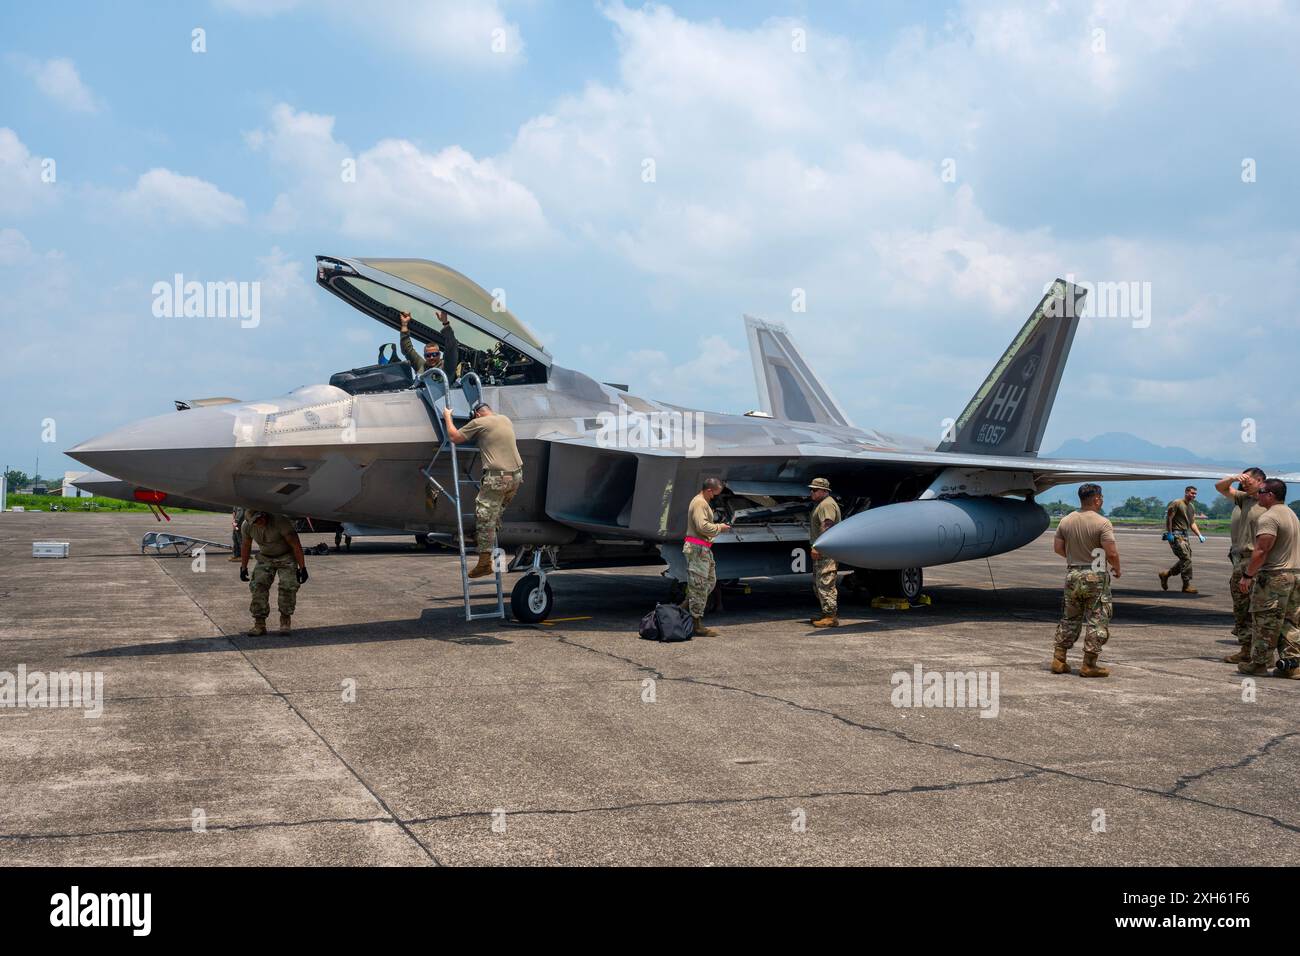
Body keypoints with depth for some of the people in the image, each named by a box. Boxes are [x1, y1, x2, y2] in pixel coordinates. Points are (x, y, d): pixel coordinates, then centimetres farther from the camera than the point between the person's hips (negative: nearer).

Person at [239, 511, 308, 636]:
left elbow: (296, 545, -27)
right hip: (265, 558, 4)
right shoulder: (247, 525, -17)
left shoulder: (280, 521, -33)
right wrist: (243, 567, 6)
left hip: (286, 557, -4)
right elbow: (245, 546, 3)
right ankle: (259, 624, -5)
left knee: (288, 586, -17)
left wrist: (302, 568, -25)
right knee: (258, 586, -11)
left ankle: (285, 620, 3)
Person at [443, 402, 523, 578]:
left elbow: (454, 437, 5)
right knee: (496, 512, 24)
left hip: (497, 478, -7)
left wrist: (447, 417, 20)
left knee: (485, 517, -3)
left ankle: (484, 562, -4)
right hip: (516, 475, 7)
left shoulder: (479, 423, -1)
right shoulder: (507, 420, 19)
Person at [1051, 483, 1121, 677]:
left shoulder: (1066, 521, 2)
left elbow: (1058, 547, 7)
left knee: (1069, 618, 16)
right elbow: (1112, 553, -18)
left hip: (1072, 575, 5)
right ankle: (1089, 665, 3)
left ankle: (1059, 660, 16)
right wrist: (1117, 569, 1)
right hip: (1096, 577, -5)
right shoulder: (1102, 523, -14)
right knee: (1097, 620, 3)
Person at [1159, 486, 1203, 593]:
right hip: (1175, 535, -9)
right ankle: (1186, 586, -8)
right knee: (1186, 559, -13)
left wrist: (1200, 536, 8)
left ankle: (1165, 574, 25)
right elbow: (1168, 517, -12)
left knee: (1185, 559, 8)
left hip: (1184, 535, 9)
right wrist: (1169, 533, -17)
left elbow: (1192, 523, 20)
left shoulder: (1192, 507, 17)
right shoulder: (1176, 503, -9)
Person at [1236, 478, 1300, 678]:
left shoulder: (1269, 518, -15)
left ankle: (1259, 663, 6)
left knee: (1266, 622, -1)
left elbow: (1261, 550, -21)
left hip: (1274, 577, -9)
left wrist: (1247, 575, -16)